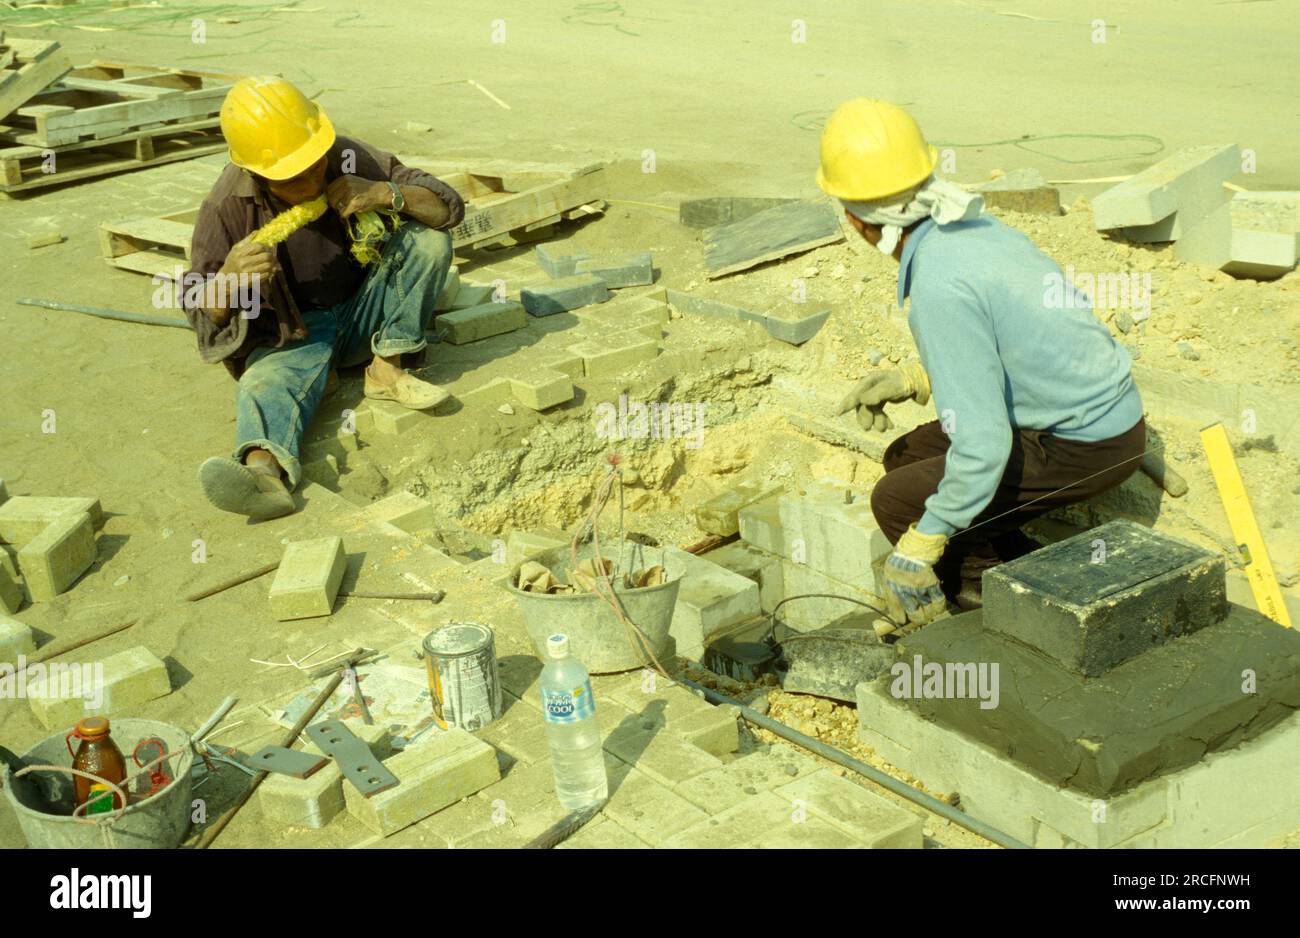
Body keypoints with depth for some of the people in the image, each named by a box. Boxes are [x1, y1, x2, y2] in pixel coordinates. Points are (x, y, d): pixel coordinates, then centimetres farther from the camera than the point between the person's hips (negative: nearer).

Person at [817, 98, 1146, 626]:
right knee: (906, 459, 14)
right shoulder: (978, 228, 2)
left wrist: (917, 549, -17)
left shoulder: (939, 286, -26)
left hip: (1083, 448, -9)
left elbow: (983, 443, -27)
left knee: (897, 501, -5)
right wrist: (914, 380, 9)